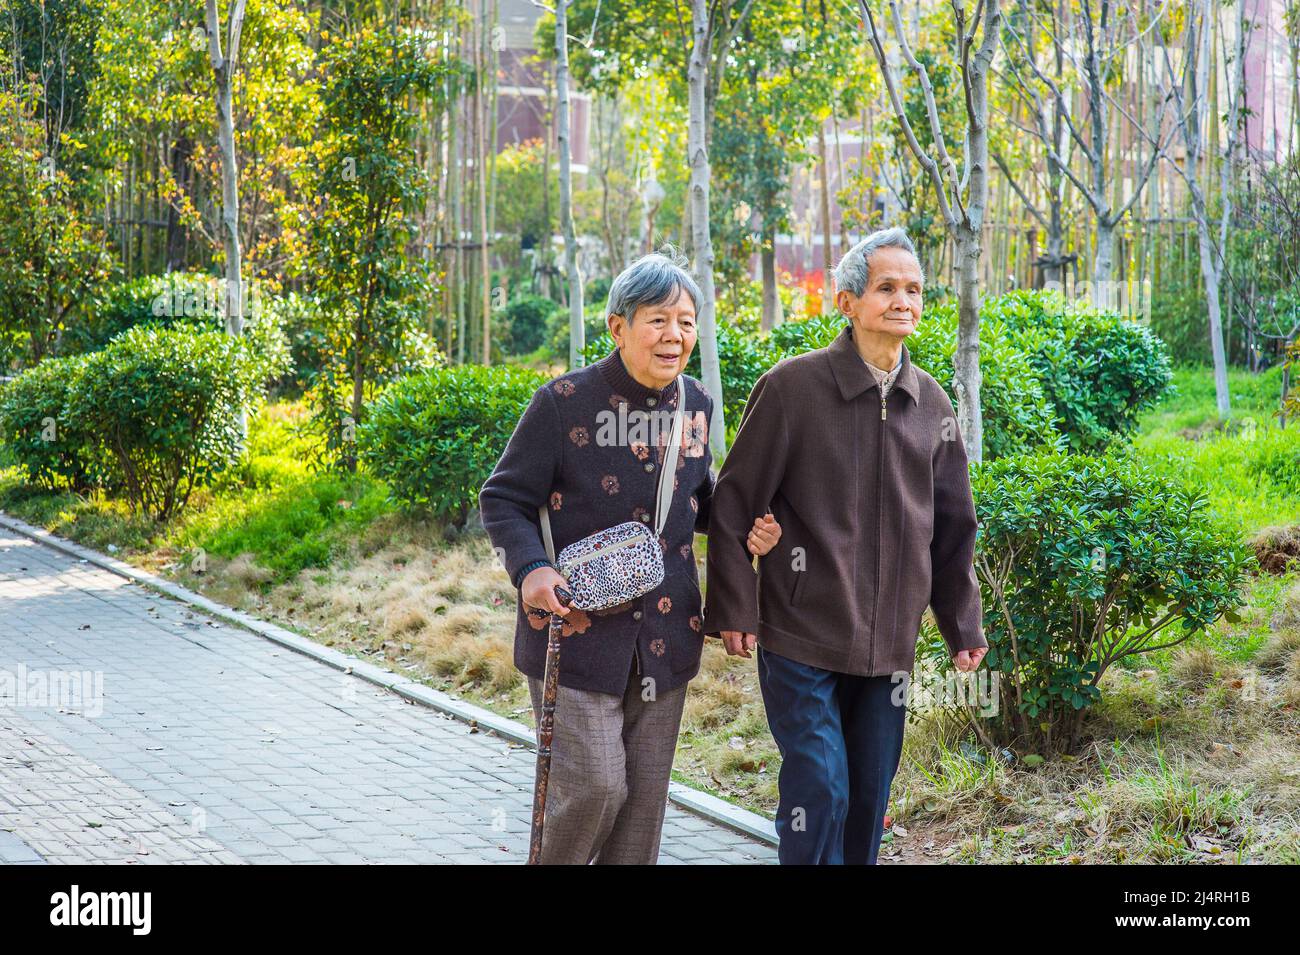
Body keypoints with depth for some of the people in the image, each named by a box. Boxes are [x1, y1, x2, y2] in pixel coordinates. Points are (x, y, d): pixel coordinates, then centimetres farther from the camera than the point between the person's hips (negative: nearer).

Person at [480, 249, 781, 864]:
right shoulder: (565, 402, -12)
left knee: (646, 791, 11)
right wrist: (530, 569, -24)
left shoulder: (696, 404, 5)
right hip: (576, 628, -5)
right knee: (594, 784, -8)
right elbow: (504, 499, -6)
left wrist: (744, 528, -1)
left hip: (664, 636, 5)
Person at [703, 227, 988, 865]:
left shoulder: (931, 405, 8)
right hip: (801, 639, -5)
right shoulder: (793, 387, -7)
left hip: (889, 645, 5)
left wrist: (963, 626, 15)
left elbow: (952, 528, 16)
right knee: (818, 788, -8)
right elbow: (733, 505, -5)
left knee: (869, 796, 10)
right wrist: (733, 611, -7)